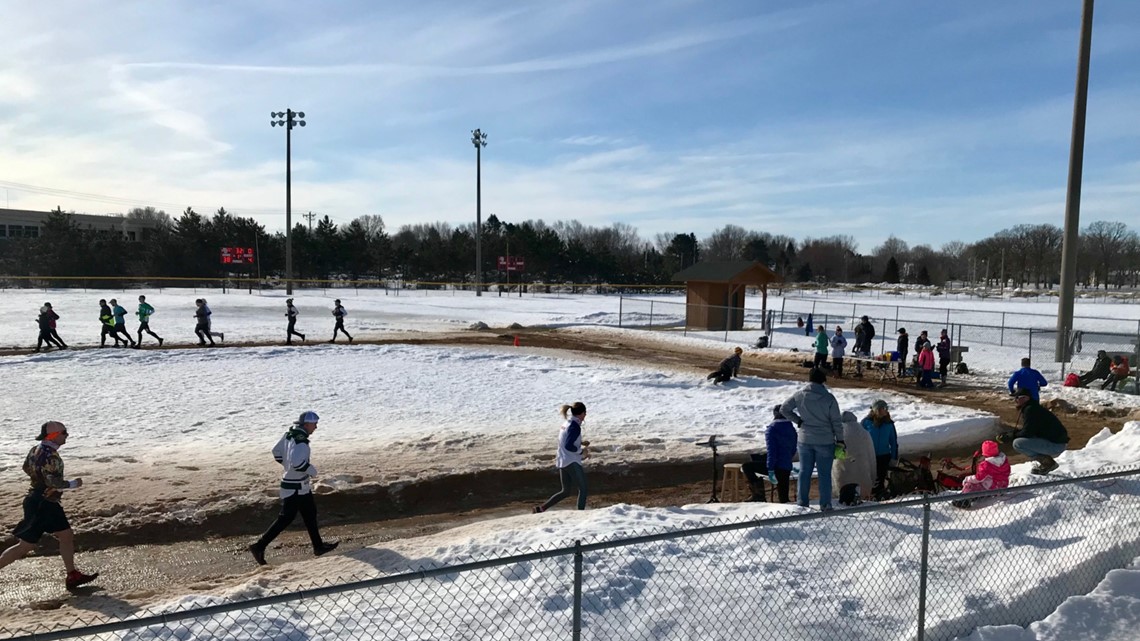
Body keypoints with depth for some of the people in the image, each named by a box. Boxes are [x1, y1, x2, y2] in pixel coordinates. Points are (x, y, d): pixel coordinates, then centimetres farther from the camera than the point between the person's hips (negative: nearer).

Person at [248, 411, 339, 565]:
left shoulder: (290, 434, 4)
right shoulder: (301, 441, -24)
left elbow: (276, 451, 13)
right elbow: (297, 462, -36)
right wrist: (310, 470, -19)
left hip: (301, 485, 10)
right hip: (296, 487, -10)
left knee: (310, 514, 17)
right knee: (286, 518, -2)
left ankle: (319, 546, 27)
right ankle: (259, 546, 5)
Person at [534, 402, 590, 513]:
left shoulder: (566, 423, 11)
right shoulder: (575, 426, -17)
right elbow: (568, 446, -23)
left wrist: (580, 443, 17)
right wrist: (582, 451, -11)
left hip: (562, 462, 9)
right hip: (572, 462, -9)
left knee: (565, 491, 15)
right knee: (583, 489, 3)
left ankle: (541, 508, 9)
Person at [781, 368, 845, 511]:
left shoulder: (799, 395, -5)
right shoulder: (829, 398, -13)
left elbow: (784, 409, 0)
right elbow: (836, 422, -7)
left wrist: (797, 420, 5)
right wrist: (840, 440, 3)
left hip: (805, 441, 2)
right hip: (825, 442, -2)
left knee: (804, 472, 11)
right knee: (824, 474, 7)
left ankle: (801, 502, 14)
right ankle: (825, 505, 11)